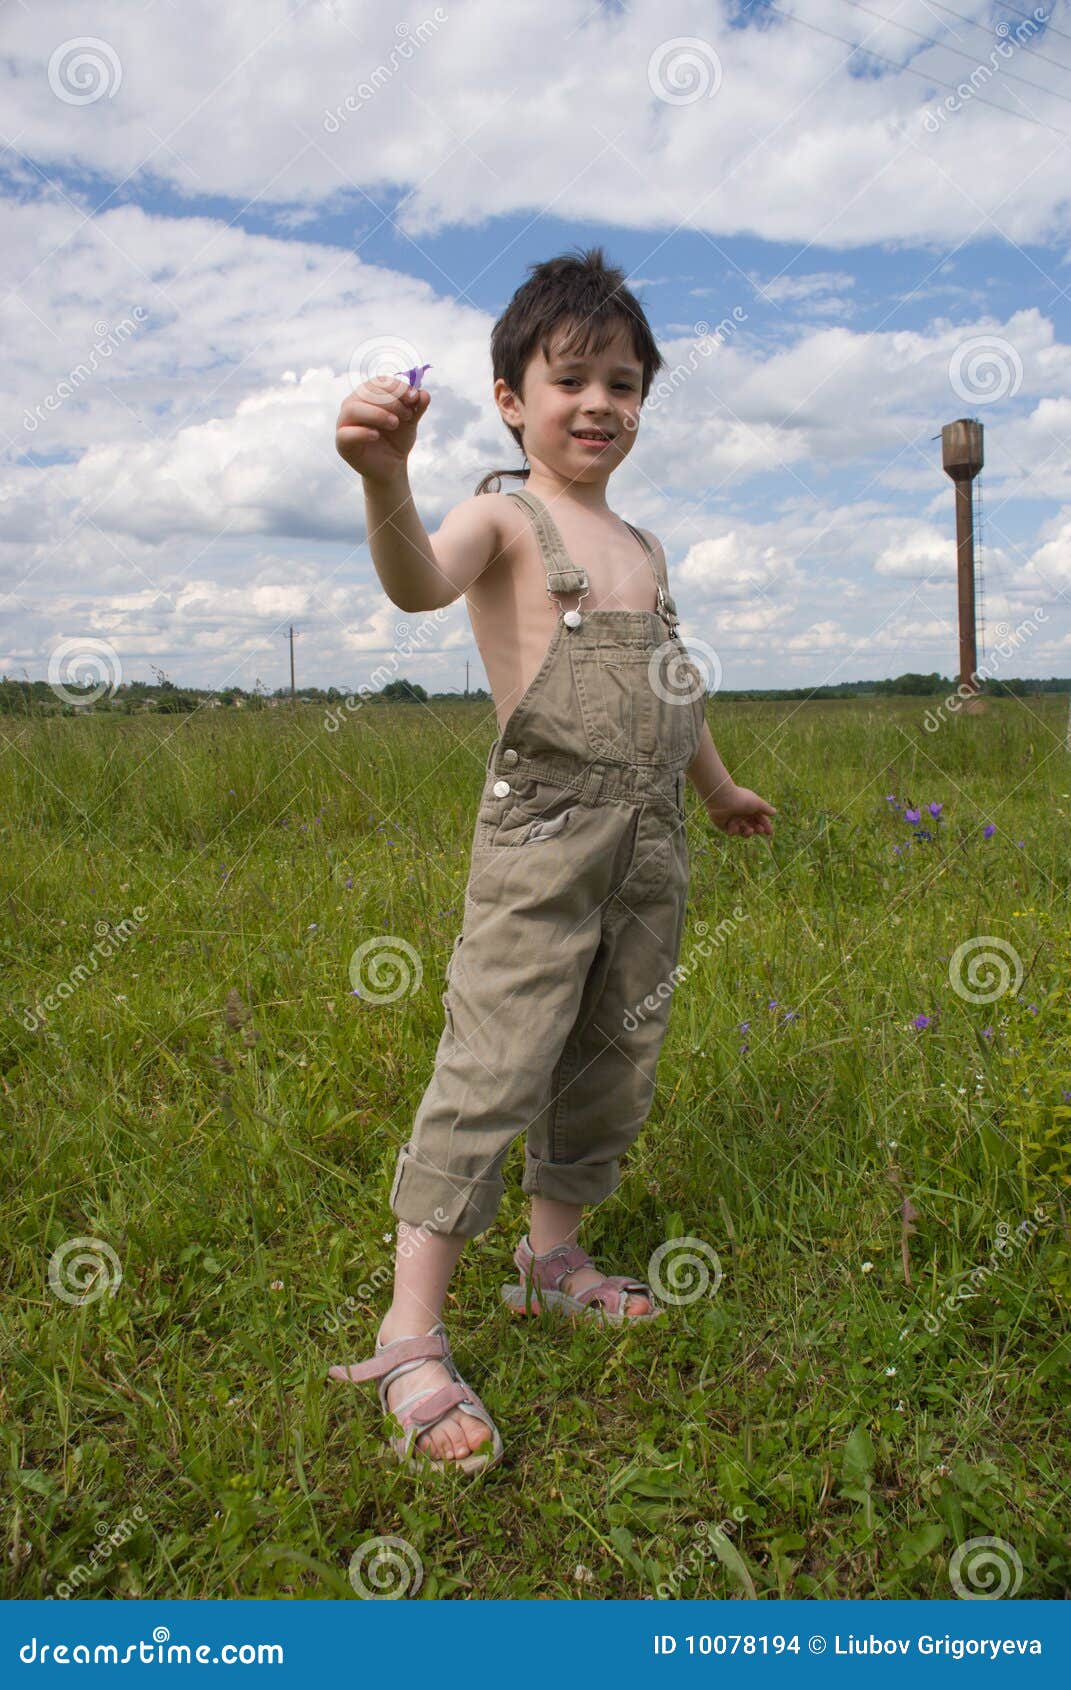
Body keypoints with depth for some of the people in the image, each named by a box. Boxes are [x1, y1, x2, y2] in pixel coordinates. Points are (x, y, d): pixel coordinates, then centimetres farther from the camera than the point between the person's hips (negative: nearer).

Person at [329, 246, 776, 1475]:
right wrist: (385, 479, -47)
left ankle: (553, 1259, 32)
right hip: (541, 843, -7)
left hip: (649, 851, 7)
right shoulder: (505, 517, -3)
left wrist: (720, 788, 41)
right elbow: (418, 583, -26)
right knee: (490, 1073, -10)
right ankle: (410, 1338, -1)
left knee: (613, 1070, 13)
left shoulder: (642, 548, 18)